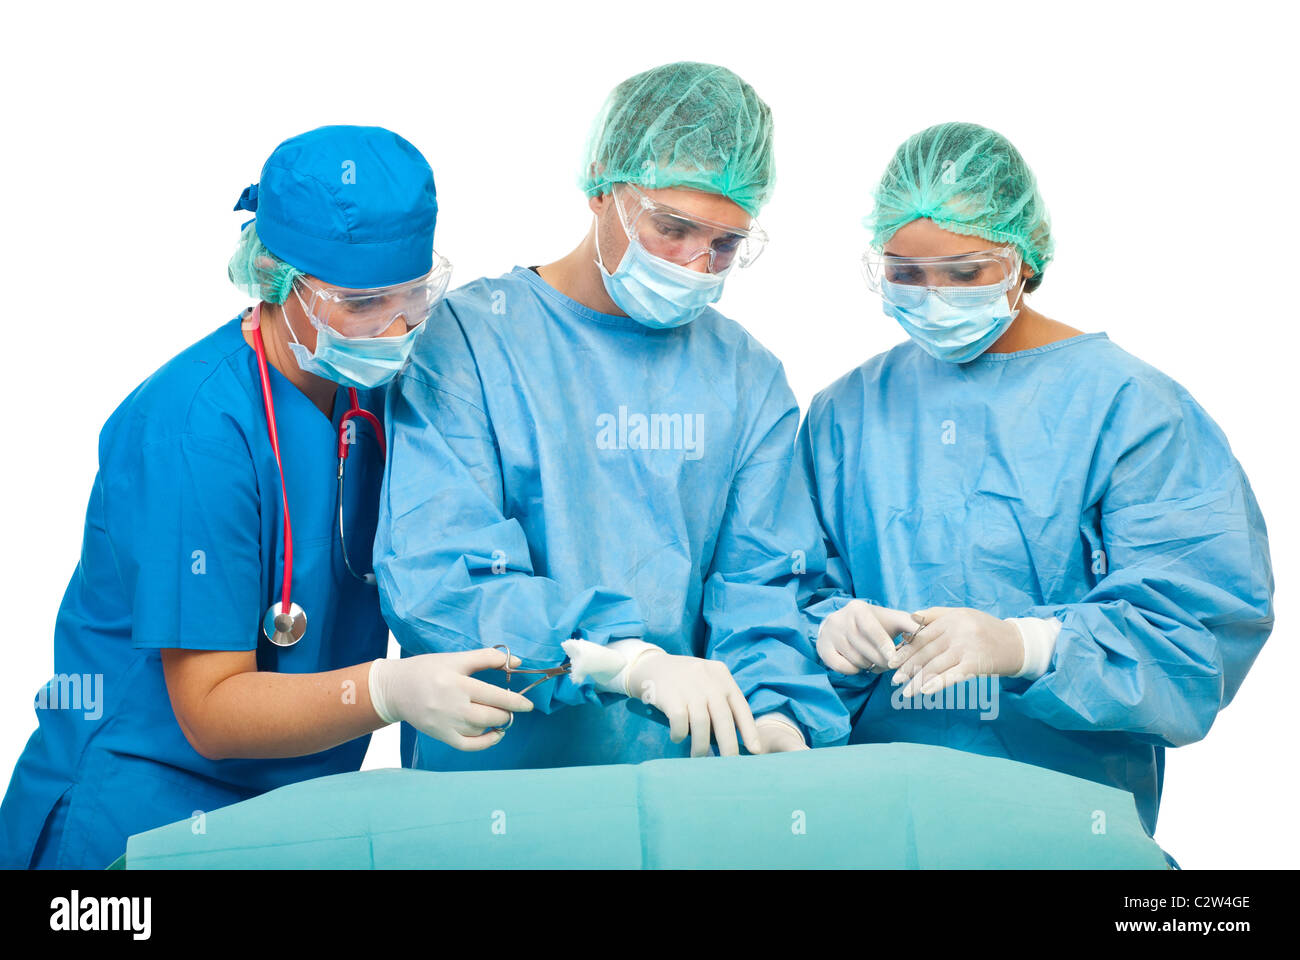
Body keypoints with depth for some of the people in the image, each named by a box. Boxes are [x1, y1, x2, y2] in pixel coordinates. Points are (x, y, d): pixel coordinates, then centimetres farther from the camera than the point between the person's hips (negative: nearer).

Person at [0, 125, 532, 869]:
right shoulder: (193, 429, -23)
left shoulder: (373, 387, -1)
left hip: (296, 807, 7)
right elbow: (211, 711, -22)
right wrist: (388, 692, -37)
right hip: (136, 823, -6)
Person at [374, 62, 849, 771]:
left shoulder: (748, 379, 13)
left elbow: (762, 585, 8)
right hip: (490, 779, -4)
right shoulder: (466, 340, -3)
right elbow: (431, 580, -14)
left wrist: (776, 713, -13)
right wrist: (631, 659, -26)